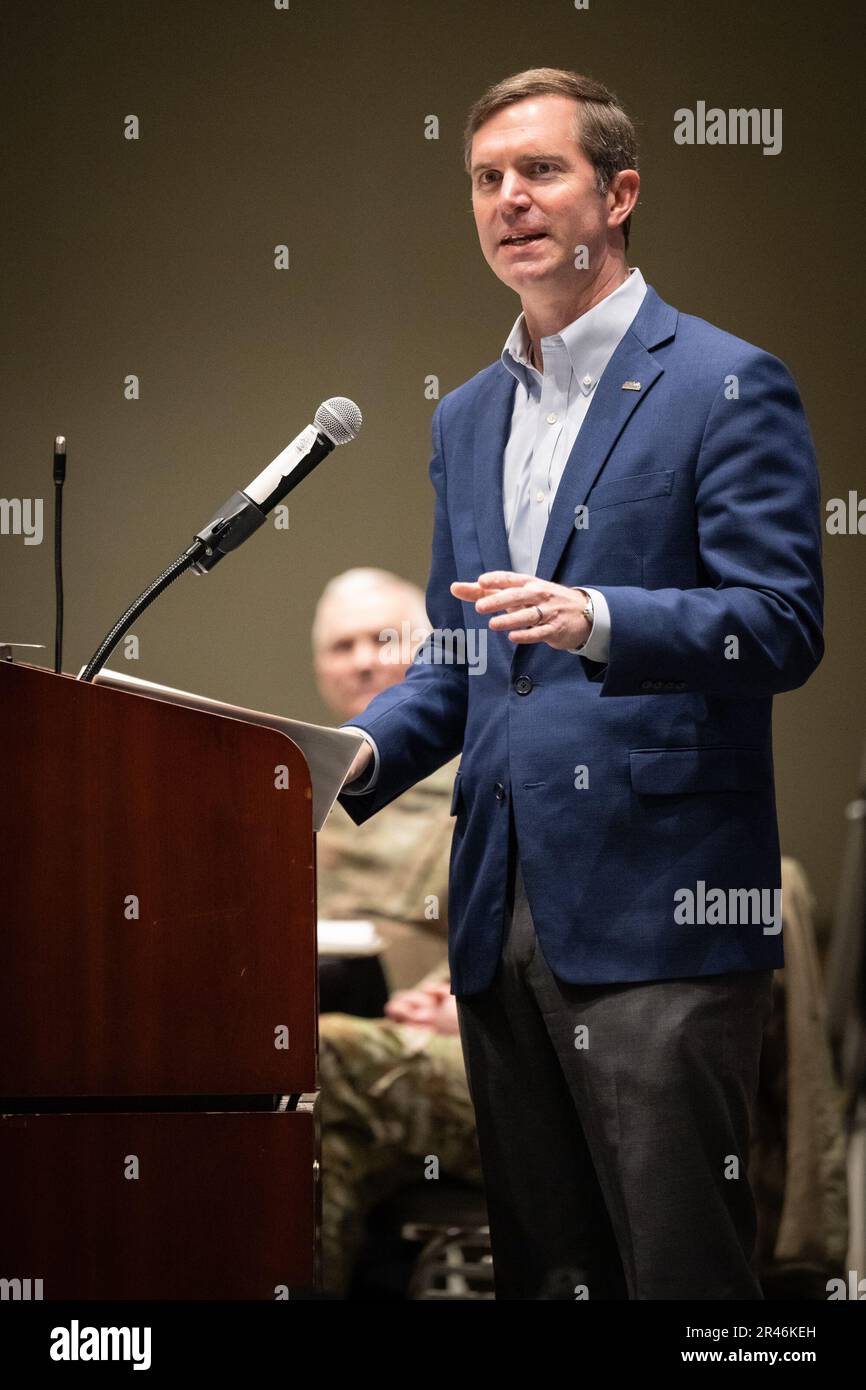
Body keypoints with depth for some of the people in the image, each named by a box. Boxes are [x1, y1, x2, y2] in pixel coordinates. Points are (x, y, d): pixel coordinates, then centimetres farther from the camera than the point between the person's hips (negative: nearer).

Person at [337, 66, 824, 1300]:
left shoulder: (727, 387, -3)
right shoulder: (468, 417, 19)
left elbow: (783, 628, -11)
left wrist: (597, 619, -27)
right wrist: (362, 755, 4)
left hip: (658, 916, -7)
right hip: (503, 911, 7)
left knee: (680, 1267, -6)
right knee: (542, 1266, 11)